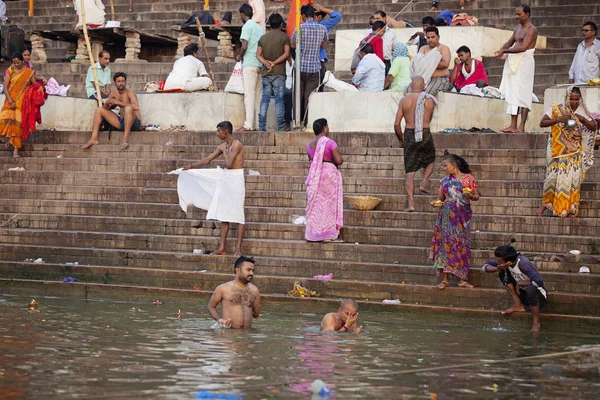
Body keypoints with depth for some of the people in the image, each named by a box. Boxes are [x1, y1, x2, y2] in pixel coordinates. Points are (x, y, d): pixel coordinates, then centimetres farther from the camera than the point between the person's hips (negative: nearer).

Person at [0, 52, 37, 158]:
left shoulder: (29, 72, 1)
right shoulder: (10, 71, 1)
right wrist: (10, 101, -13)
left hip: (22, 101, -1)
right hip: (11, 99, 1)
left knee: (19, 123, -8)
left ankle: (16, 149, -5)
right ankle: (9, 139, 18)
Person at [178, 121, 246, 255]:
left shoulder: (236, 144, -13)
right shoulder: (222, 146, 12)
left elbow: (229, 164, -21)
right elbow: (207, 160, 20)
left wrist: (222, 164, 1)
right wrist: (191, 166, 19)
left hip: (236, 180, -8)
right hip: (224, 179, 8)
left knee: (238, 214, -4)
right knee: (224, 215, 8)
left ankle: (238, 248, -4)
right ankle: (222, 248, 11)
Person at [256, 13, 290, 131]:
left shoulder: (263, 38, 12)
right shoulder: (284, 37, 0)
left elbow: (258, 54, 3)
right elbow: (286, 54, -10)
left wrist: (266, 63, -10)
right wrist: (274, 63, -10)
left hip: (266, 73, 4)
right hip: (279, 73, -3)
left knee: (265, 99, 5)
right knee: (279, 99, -3)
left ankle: (262, 126, 2)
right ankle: (281, 126, -5)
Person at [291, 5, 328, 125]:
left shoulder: (300, 28, -7)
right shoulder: (322, 28, 1)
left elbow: (293, 45, 6)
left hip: (301, 67, -1)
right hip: (315, 68, 1)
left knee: (298, 96, 7)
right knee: (310, 97, 2)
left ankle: (298, 121, 5)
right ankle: (308, 122, -2)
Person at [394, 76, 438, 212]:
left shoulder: (404, 100, 0)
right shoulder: (429, 100, 0)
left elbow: (397, 124, -1)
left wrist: (401, 140, 13)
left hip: (409, 135, 0)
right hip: (425, 136, 0)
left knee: (410, 172, 3)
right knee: (430, 161, 29)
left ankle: (411, 204, -3)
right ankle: (423, 183, 7)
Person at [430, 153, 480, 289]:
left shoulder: (468, 178, 0)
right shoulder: (445, 181, 8)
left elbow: (477, 196, 2)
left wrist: (470, 195, -19)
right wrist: (436, 202, -6)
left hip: (462, 216, -1)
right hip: (447, 216, 1)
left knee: (462, 245, 0)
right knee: (446, 244, -4)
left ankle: (462, 279, 7)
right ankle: (445, 279, -2)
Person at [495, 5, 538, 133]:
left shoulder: (531, 30, -8)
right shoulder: (518, 27, 18)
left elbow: (523, 47, -19)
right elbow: (510, 42, 19)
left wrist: (505, 51, -19)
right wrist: (500, 51, -2)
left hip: (525, 62, -8)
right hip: (514, 62, 8)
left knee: (523, 94, -8)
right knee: (513, 93, 3)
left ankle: (522, 126, -9)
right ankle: (513, 126, 2)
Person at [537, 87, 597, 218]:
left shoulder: (583, 111, 0)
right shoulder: (557, 109, -6)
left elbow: (594, 127, -3)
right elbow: (542, 123, -9)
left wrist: (583, 119, -20)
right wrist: (558, 119, -23)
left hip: (574, 152, 1)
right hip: (558, 149, -1)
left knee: (573, 177, -3)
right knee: (553, 176, -1)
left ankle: (570, 208, 5)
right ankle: (545, 203, 17)